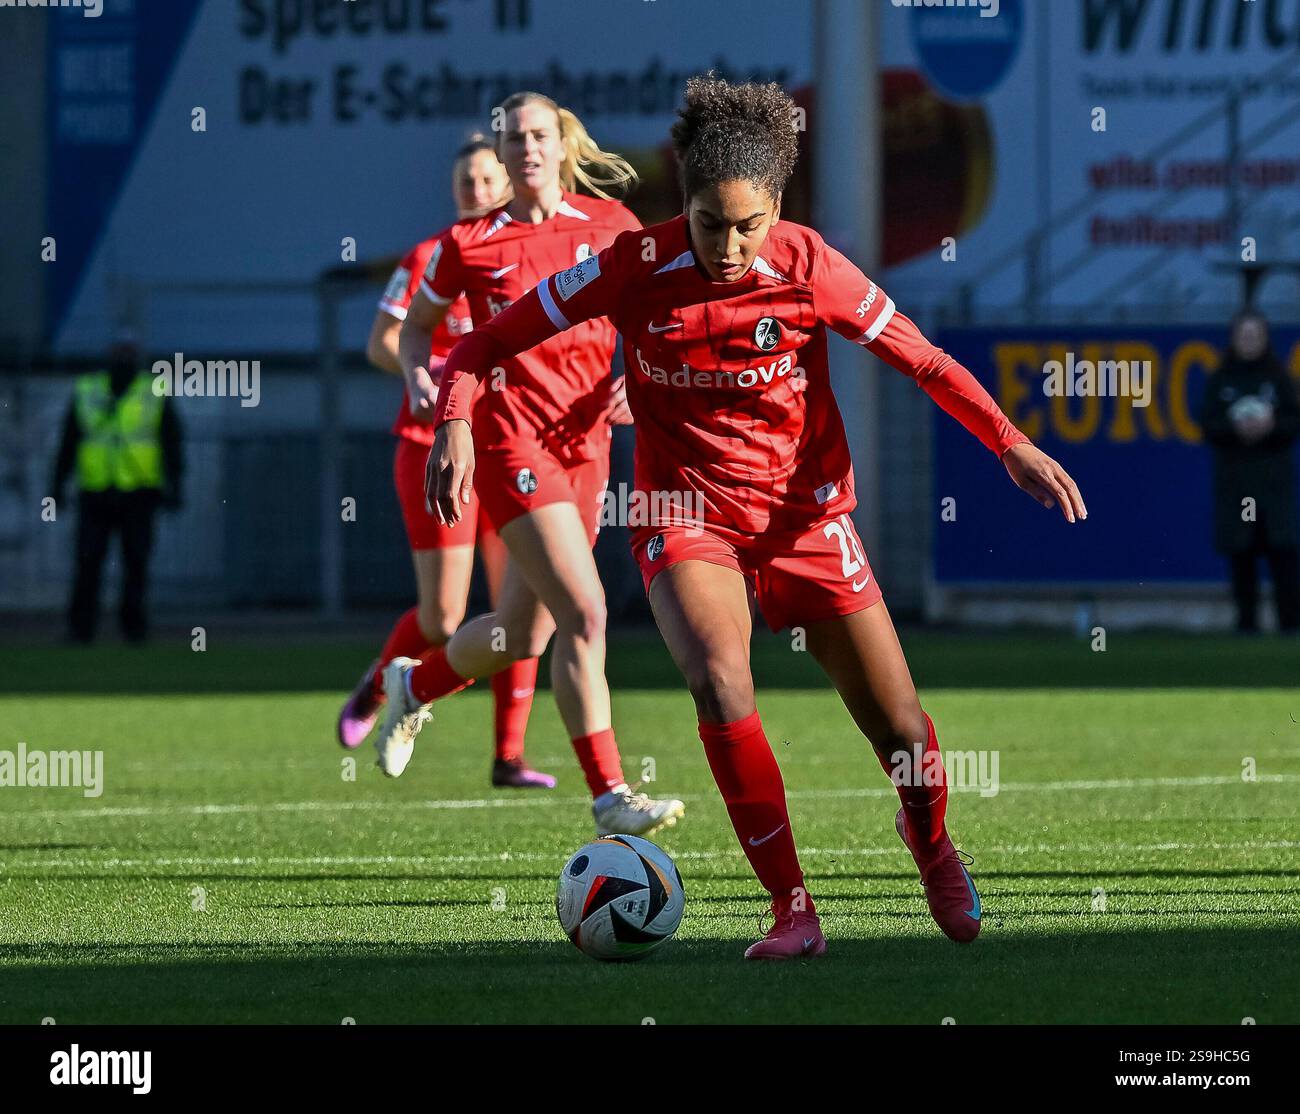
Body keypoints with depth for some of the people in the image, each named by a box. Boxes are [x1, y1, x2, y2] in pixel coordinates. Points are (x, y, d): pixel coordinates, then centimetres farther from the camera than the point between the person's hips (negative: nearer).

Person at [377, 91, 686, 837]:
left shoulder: (610, 226, 7)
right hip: (512, 436, -4)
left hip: (585, 443, 5)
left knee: (521, 636, 12)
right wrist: (418, 374, -4)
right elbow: (417, 325, 16)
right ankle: (609, 796, -17)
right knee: (584, 613, -19)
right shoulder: (471, 244, 1)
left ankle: (412, 686, 43)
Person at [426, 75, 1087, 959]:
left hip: (805, 513, 1)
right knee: (721, 683, -30)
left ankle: (935, 853, 36)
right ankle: (793, 910, -20)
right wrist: (455, 421, -25)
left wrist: (1011, 443, -12)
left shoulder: (809, 267, -12)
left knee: (899, 726, 0)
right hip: (686, 515, -1)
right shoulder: (636, 267, -13)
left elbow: (923, 360, -2)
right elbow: (491, 341, -7)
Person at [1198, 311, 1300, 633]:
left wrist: (1271, 426, -14)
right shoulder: (1221, 380, 7)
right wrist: (1236, 428, -13)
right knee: (1241, 552, -1)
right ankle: (1246, 617, 4)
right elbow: (1208, 425, 4)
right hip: (1233, 477, 1)